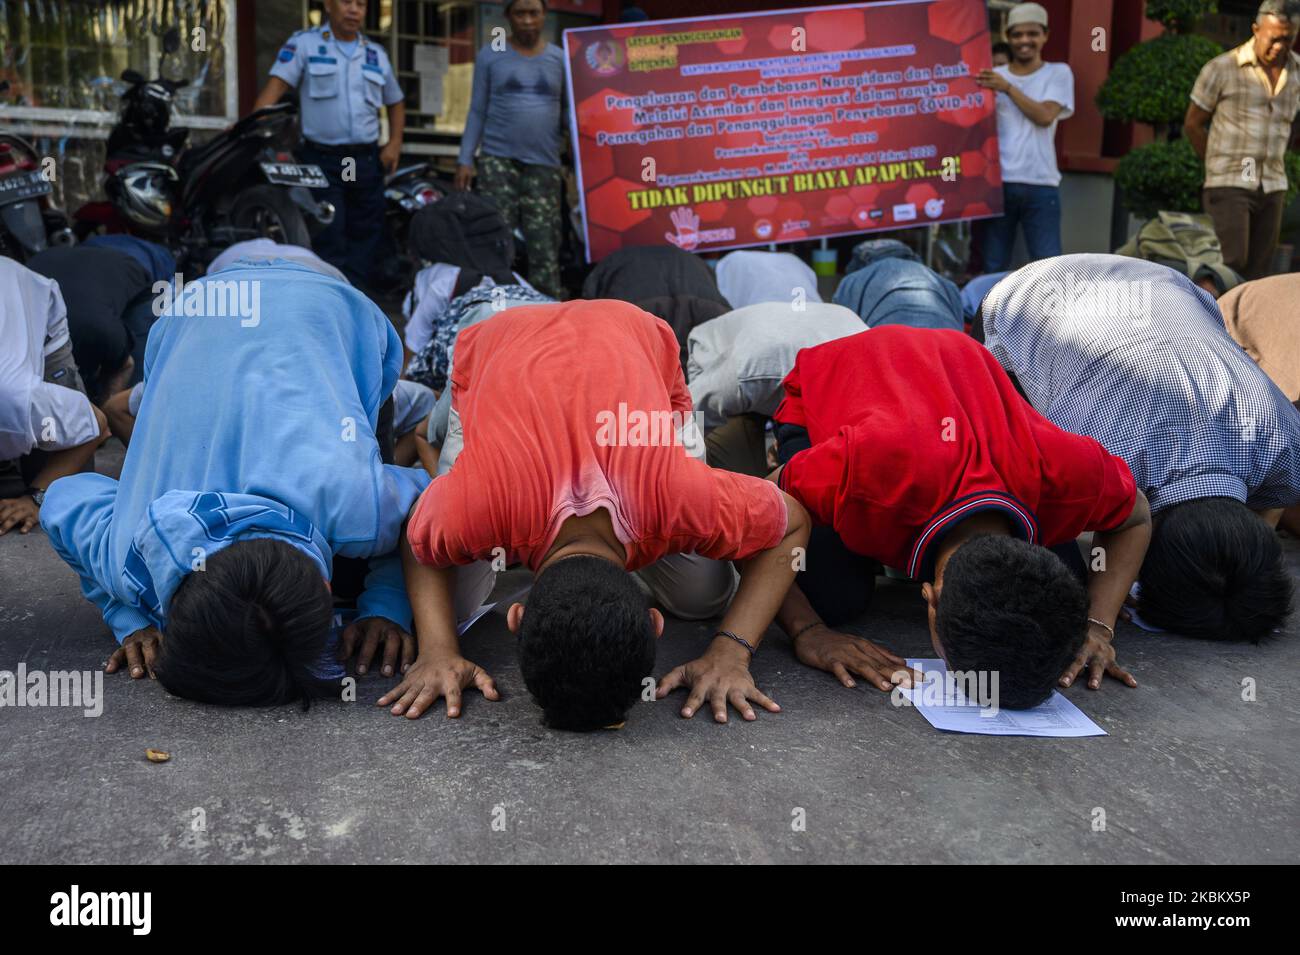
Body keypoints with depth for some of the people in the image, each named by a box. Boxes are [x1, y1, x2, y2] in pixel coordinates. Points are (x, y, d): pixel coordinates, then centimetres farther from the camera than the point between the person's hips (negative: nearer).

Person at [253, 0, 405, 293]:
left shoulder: (376, 54, 13)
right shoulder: (304, 43, 1)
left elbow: (396, 103, 24)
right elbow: (275, 86, -9)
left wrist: (395, 143, 8)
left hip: (366, 160, 4)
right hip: (321, 159, -4)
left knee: (366, 237, 6)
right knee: (329, 240, -7)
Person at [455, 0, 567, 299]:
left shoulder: (560, 59, 11)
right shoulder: (490, 56, 8)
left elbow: (569, 112, 13)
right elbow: (477, 111, 9)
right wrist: (465, 160, 2)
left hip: (543, 165, 1)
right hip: (497, 160, -1)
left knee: (545, 248, -3)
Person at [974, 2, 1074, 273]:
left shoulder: (1058, 73, 8)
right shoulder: (991, 76, 10)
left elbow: (1045, 116, -7)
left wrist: (1008, 88, -10)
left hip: (1041, 186, -1)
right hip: (997, 183, 1)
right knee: (994, 268, 4)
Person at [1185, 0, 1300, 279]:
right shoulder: (1221, 69, -6)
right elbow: (1192, 124, 2)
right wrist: (1220, 166, 8)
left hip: (1273, 186, 5)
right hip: (1230, 185, -5)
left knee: (1258, 272, 4)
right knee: (1232, 262, -15)